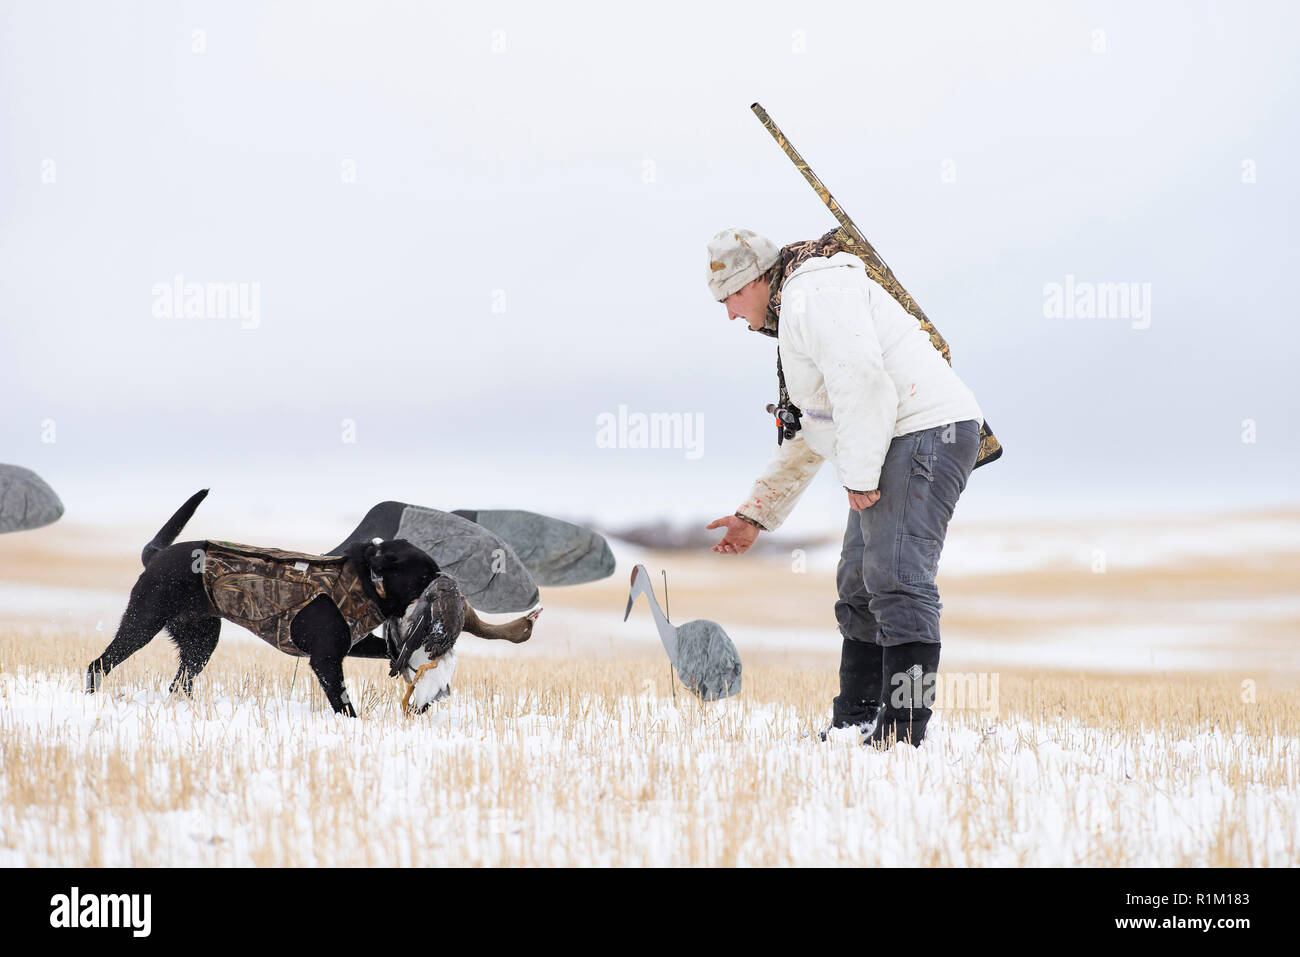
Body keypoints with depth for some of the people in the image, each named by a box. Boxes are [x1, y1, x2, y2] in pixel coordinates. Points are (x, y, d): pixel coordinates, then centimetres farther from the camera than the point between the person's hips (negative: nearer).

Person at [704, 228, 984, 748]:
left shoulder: (813, 292, -8)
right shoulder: (794, 312, 27)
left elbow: (861, 379, -23)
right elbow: (807, 440, 34)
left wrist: (859, 472, -22)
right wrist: (755, 514, 34)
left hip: (924, 432, -12)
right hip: (892, 449, 12)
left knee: (896, 580, -19)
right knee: (859, 584, 14)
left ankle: (902, 729, -23)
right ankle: (856, 723, 19)